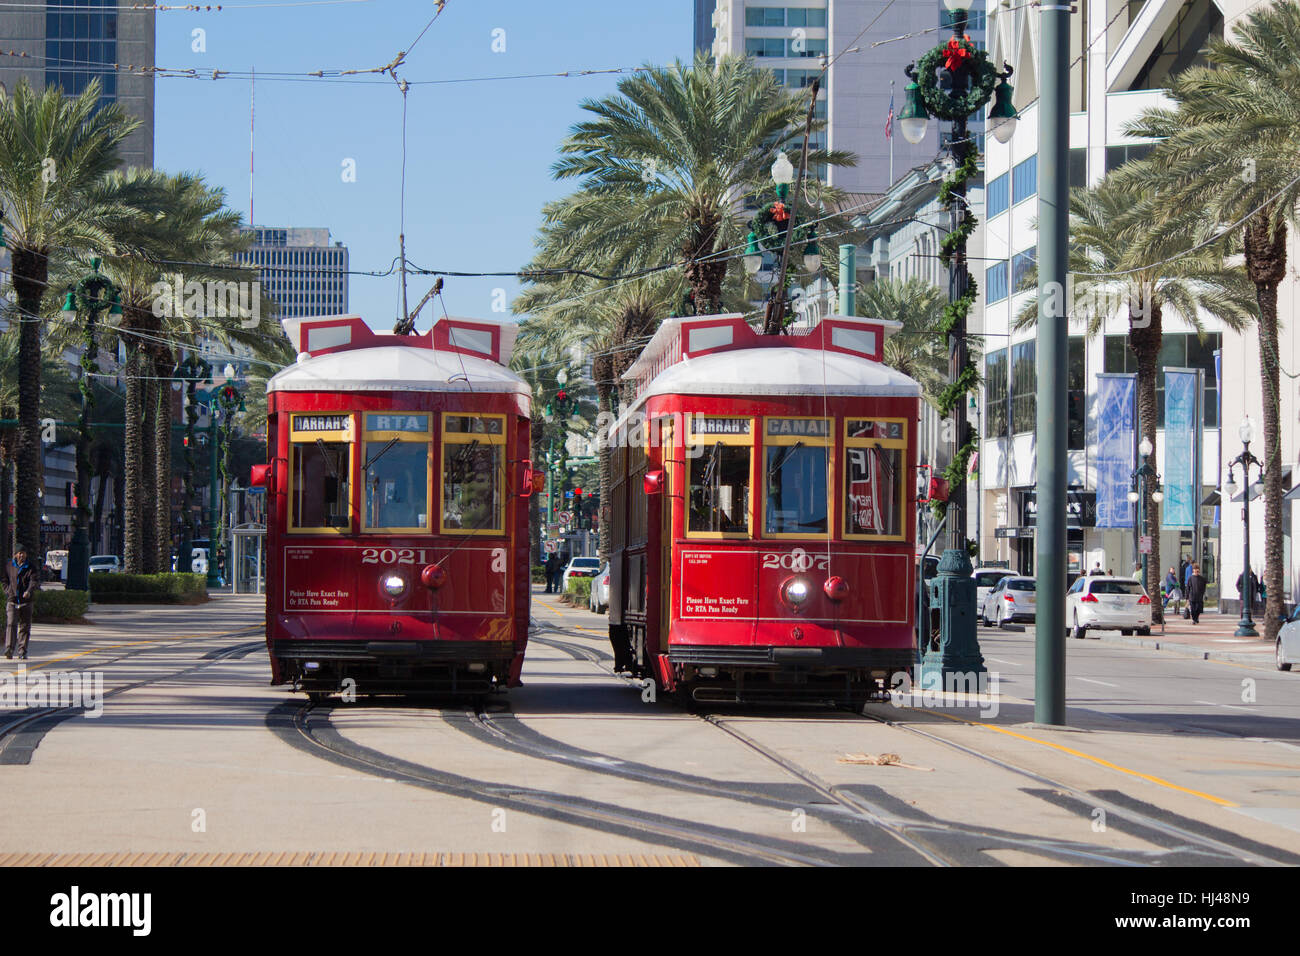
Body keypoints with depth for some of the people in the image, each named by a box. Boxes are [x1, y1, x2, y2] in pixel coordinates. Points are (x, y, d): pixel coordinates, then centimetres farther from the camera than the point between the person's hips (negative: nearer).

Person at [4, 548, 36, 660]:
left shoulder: (30, 568, 5)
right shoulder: (9, 567, 10)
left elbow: (34, 581, -10)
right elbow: (5, 581, 21)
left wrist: (29, 591, -29)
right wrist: (8, 592, 4)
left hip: (26, 602, 0)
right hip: (12, 601, 0)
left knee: (25, 627, 3)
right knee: (11, 624, -16)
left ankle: (22, 652, 10)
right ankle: (9, 649, -24)